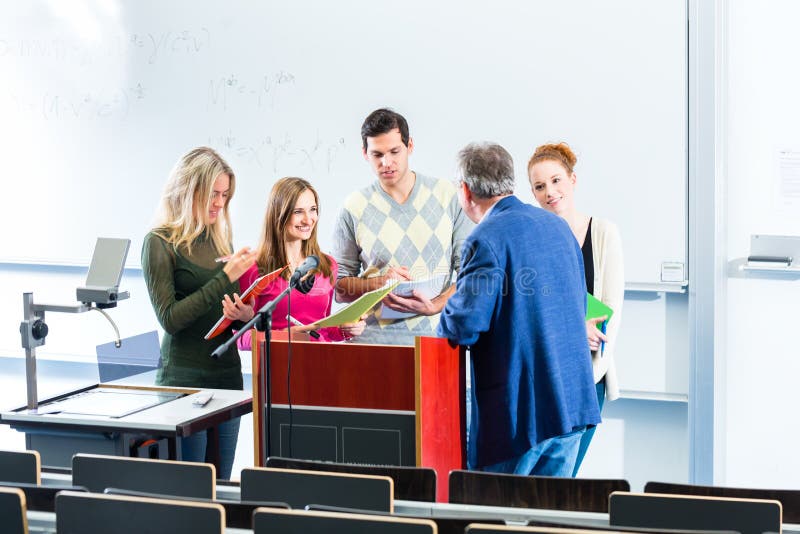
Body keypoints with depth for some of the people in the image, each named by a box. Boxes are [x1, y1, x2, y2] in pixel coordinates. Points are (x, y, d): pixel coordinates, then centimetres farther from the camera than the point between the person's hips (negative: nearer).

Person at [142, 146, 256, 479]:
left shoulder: (220, 239, 12)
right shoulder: (160, 242, -7)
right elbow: (170, 318, -14)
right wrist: (226, 277, -16)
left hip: (227, 373, 6)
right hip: (185, 378, -6)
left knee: (221, 484, 9)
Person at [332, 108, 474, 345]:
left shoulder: (447, 195, 7)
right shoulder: (355, 208, 7)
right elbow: (339, 286, 11)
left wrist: (435, 305, -10)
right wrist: (379, 283, -7)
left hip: (435, 333, 0)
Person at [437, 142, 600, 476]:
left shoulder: (487, 239, -14)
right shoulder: (558, 226, 12)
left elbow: (464, 325, -19)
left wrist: (441, 319, 3)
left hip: (517, 410, -8)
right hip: (574, 402, 8)